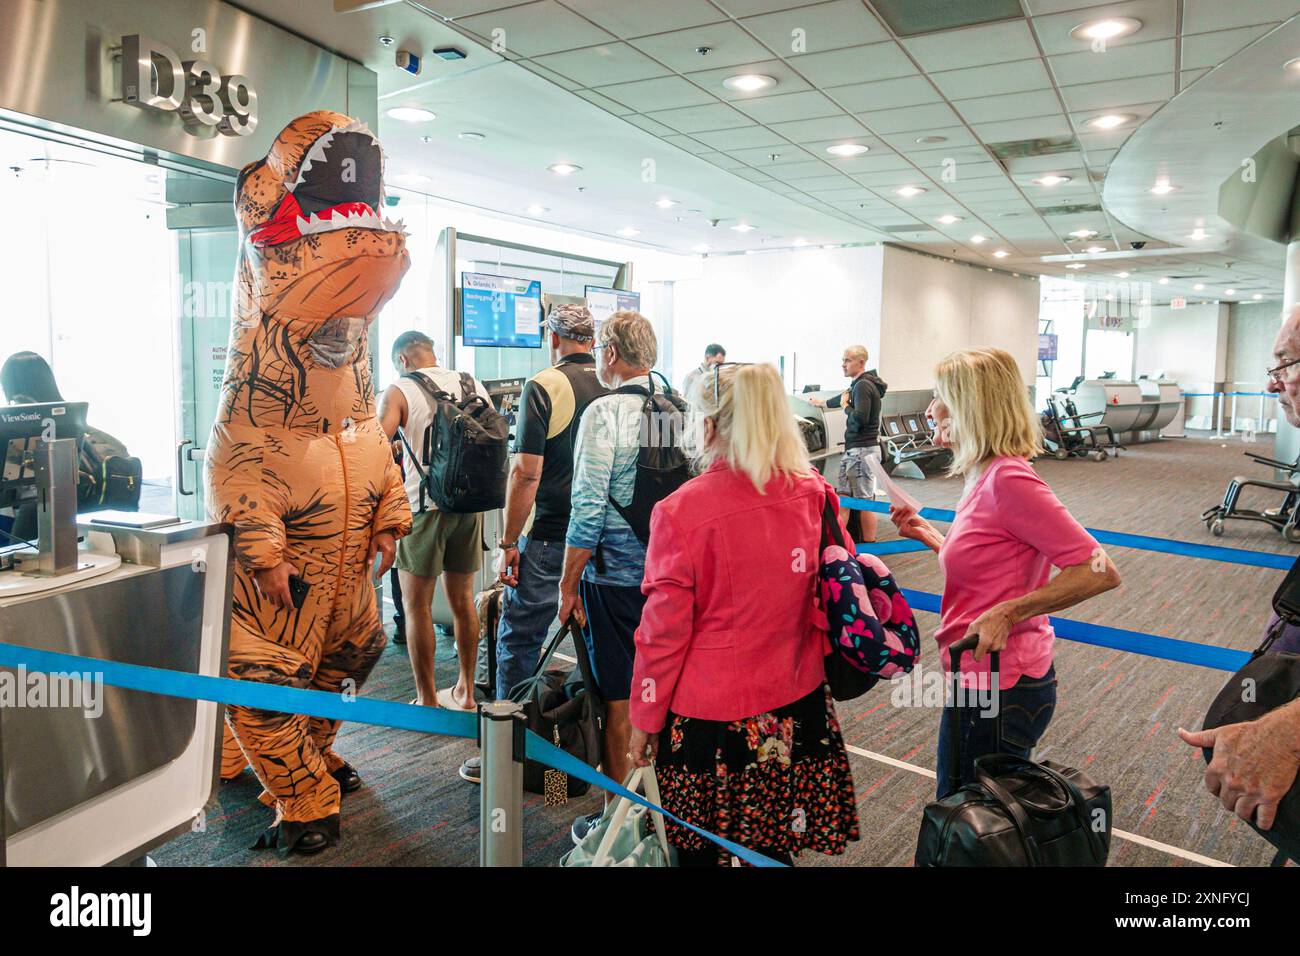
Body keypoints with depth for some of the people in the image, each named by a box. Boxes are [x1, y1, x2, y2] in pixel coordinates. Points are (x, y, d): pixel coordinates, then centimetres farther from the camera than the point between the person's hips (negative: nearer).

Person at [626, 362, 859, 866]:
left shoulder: (681, 511, -18)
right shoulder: (814, 493, -4)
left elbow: (664, 631, -12)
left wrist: (644, 719, 0)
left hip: (710, 713, -4)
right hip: (796, 707, 5)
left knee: (701, 848, 15)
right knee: (774, 848, 20)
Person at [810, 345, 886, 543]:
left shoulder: (863, 386, -13)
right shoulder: (858, 385, 19)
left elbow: (860, 417, -24)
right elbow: (845, 396, 40)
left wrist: (845, 407, -6)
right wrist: (822, 403, 56)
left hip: (862, 450, -10)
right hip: (854, 449, 10)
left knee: (864, 499, -8)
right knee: (849, 497, 10)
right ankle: (856, 542, 15)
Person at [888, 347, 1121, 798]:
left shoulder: (1008, 479, -21)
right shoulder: (986, 477, 7)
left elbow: (1099, 571, -23)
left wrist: (1007, 613, -24)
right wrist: (929, 535, 13)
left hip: (998, 689, -9)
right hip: (984, 678, 9)